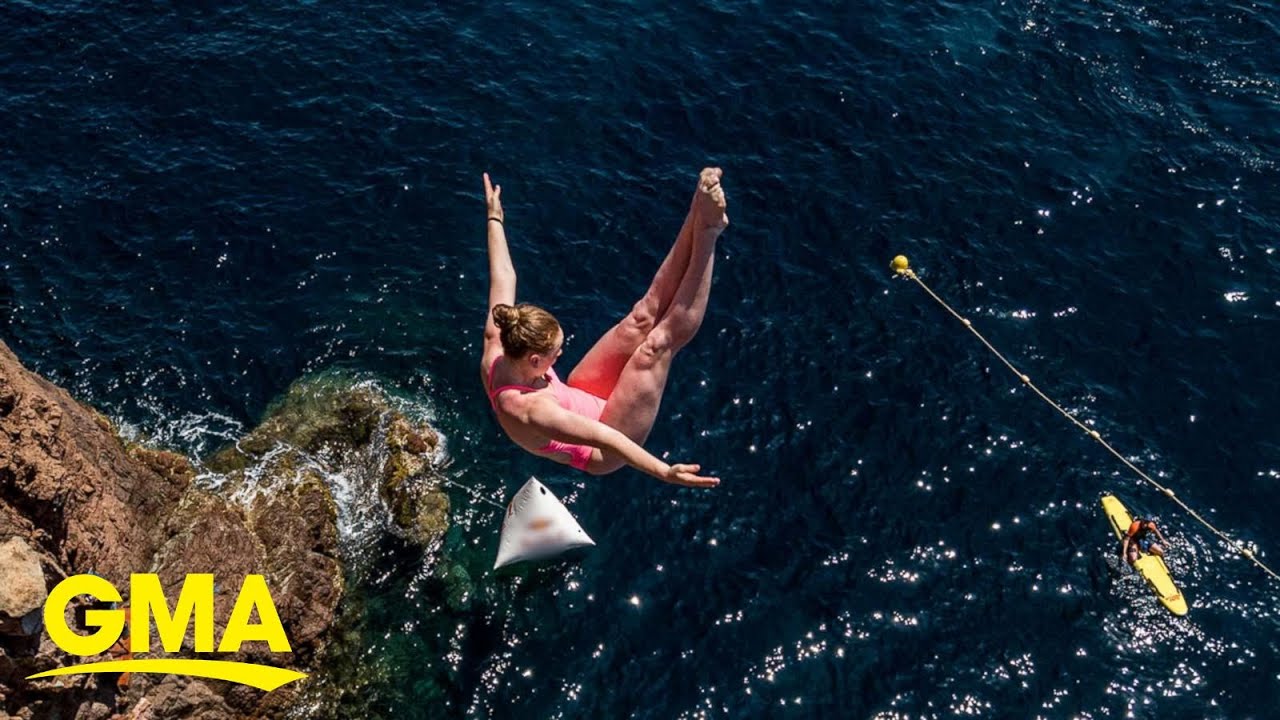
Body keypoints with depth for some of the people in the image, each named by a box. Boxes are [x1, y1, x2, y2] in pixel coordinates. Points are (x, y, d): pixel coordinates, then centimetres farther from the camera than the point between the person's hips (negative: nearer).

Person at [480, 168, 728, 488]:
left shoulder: (497, 350, -19)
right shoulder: (529, 410, -40)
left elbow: (503, 278, -6)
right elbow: (602, 438, -47)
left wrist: (495, 218, 6)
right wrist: (665, 472, -54)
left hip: (580, 397, 8)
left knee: (643, 317, -10)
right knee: (657, 344, -23)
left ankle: (699, 213, -12)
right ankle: (707, 232, -23)